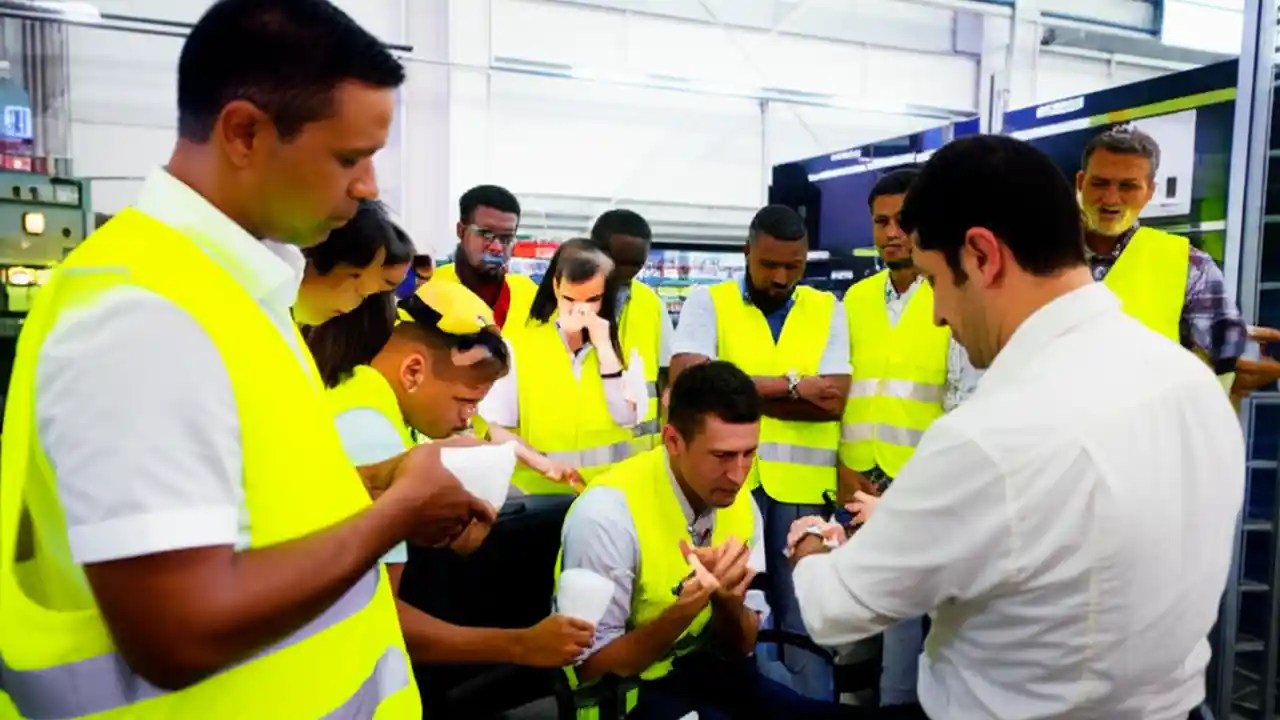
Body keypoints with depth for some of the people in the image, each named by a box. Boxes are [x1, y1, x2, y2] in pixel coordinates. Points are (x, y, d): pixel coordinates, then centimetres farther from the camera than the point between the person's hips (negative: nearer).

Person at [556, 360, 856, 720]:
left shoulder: (742, 503, -6)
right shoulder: (608, 514, -25)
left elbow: (740, 647, 1)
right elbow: (593, 666, -17)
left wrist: (729, 598, -22)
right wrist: (684, 609, -33)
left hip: (708, 668, 6)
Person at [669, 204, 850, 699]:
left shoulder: (827, 309, 6)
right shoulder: (707, 303, 2)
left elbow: (832, 399, -6)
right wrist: (789, 386, -11)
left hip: (803, 485, 1)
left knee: (804, 614, 12)